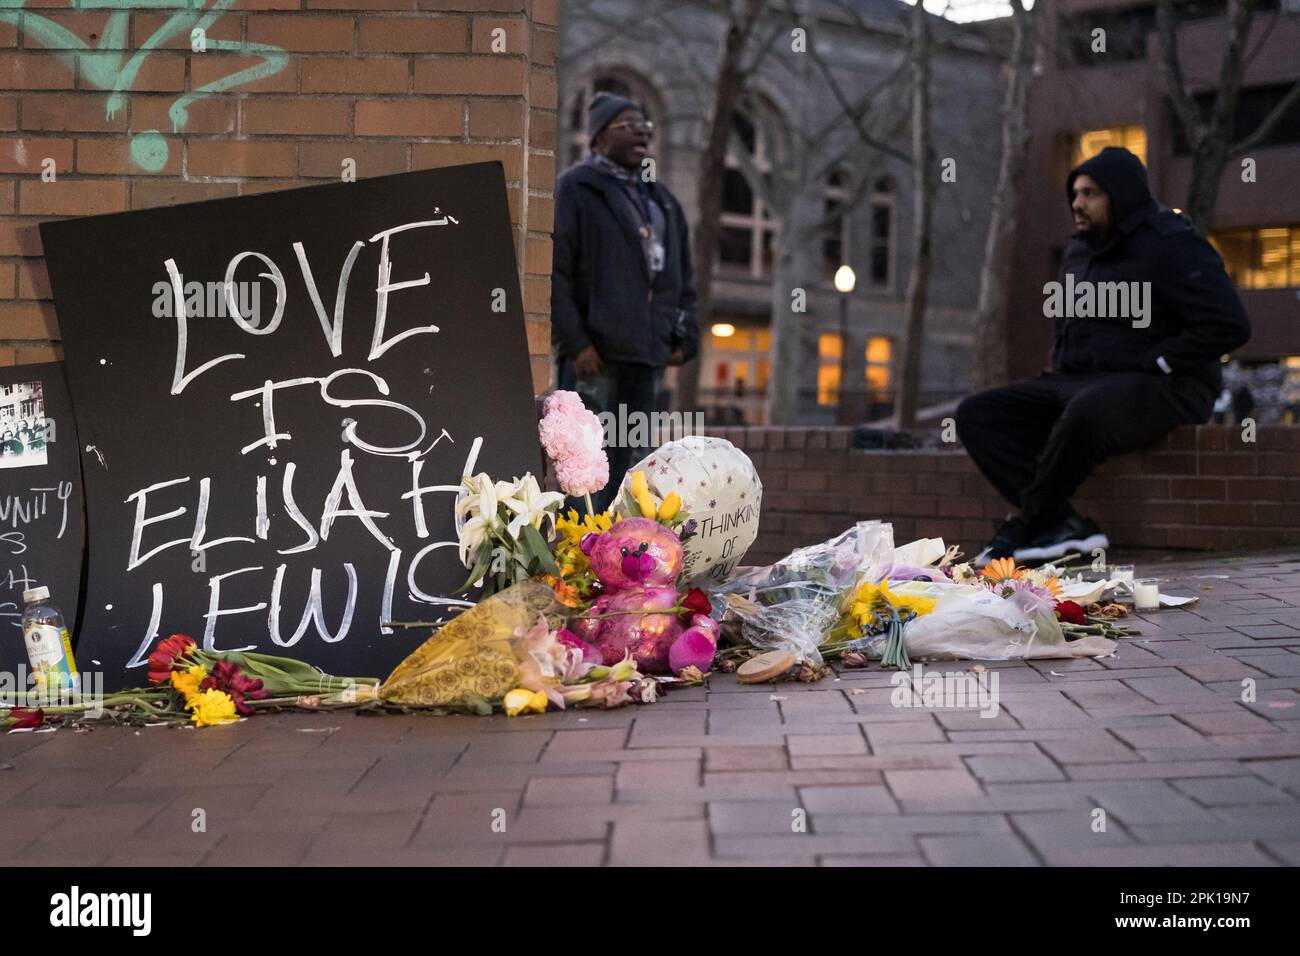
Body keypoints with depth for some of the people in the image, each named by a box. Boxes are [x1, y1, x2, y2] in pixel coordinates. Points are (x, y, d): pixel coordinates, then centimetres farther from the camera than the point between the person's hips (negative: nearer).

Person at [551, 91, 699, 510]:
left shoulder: (660, 200, 20)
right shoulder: (575, 188, -1)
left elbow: (682, 277, 25)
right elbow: (554, 272, -9)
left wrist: (686, 334, 11)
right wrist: (576, 342, -16)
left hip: (647, 352, 7)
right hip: (594, 352, -7)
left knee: (630, 462, 8)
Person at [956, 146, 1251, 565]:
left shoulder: (1171, 247, -8)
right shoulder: (1079, 251, 18)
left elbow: (1229, 325, -17)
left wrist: (1149, 366, -18)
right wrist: (1058, 366, 14)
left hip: (1159, 391, -8)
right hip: (1077, 385, 8)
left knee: (1087, 412, -42)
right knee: (976, 415, -10)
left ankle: (1027, 522, -19)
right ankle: (1065, 527, -27)